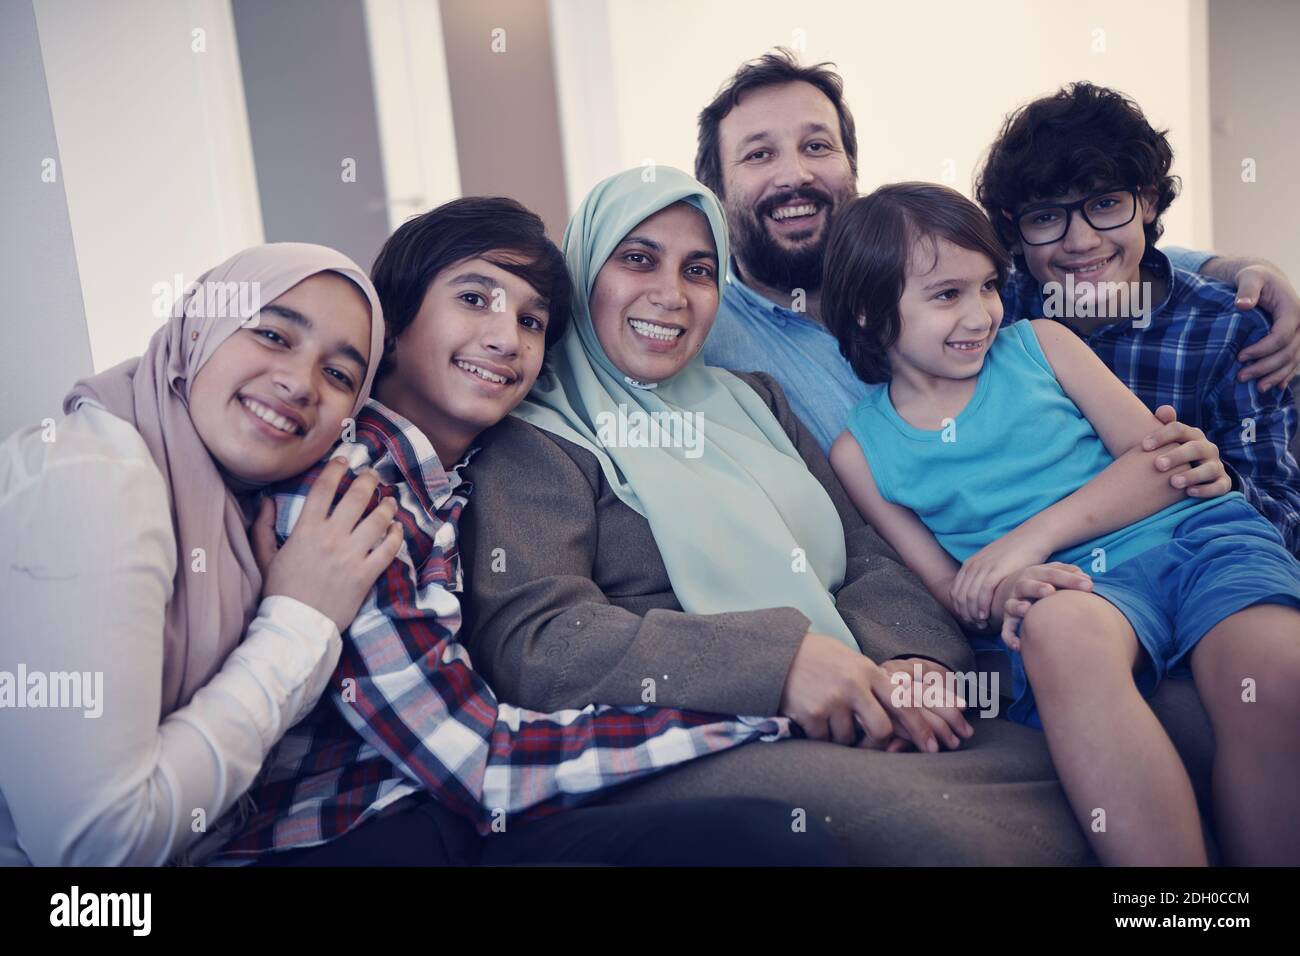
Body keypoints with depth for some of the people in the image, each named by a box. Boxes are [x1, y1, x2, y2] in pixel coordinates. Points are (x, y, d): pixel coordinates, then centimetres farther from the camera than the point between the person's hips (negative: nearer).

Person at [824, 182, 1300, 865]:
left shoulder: (1040, 344, 13)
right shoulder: (861, 451, 10)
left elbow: (1161, 456, 5)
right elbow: (944, 581, 10)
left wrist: (1030, 536, -10)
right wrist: (1004, 593, -15)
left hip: (1186, 534, 2)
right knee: (1059, 626, -40)